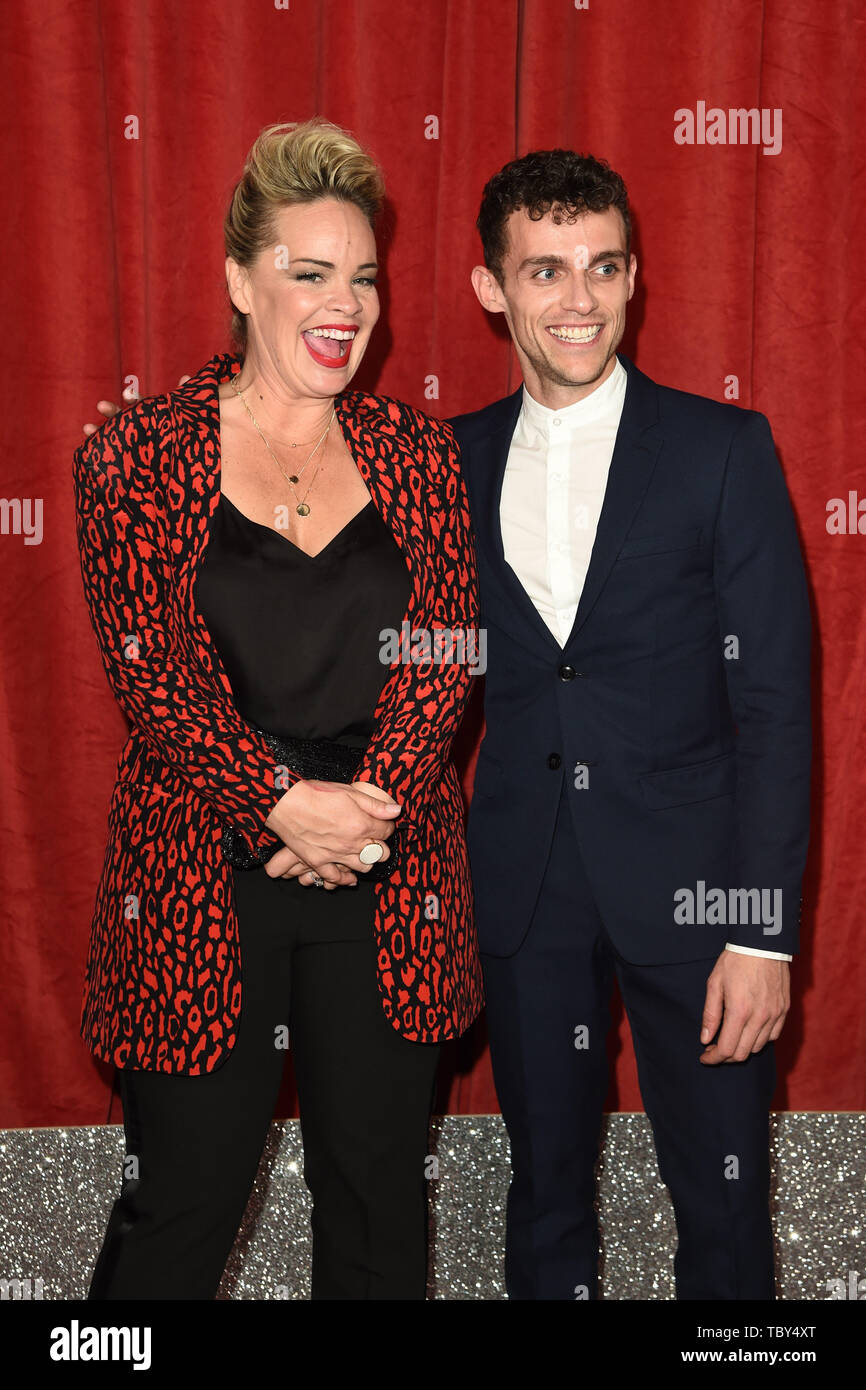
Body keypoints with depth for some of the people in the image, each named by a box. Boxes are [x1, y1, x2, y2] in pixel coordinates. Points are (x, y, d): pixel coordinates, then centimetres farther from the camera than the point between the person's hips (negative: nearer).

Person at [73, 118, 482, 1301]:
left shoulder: (419, 458, 6)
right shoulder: (137, 459, -2)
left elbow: (445, 658, -1)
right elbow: (149, 674, -9)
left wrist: (372, 801, -16)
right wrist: (286, 801, -19)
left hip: (389, 880, 3)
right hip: (203, 881, -2)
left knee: (380, 1191, 15)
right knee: (182, 1201, 9)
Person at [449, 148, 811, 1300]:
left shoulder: (724, 450, -5)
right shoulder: (452, 461, 5)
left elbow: (774, 699, -7)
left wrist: (765, 930, -11)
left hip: (690, 888, -2)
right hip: (521, 891, 3)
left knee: (724, 1200, 7)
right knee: (545, 1184, 17)